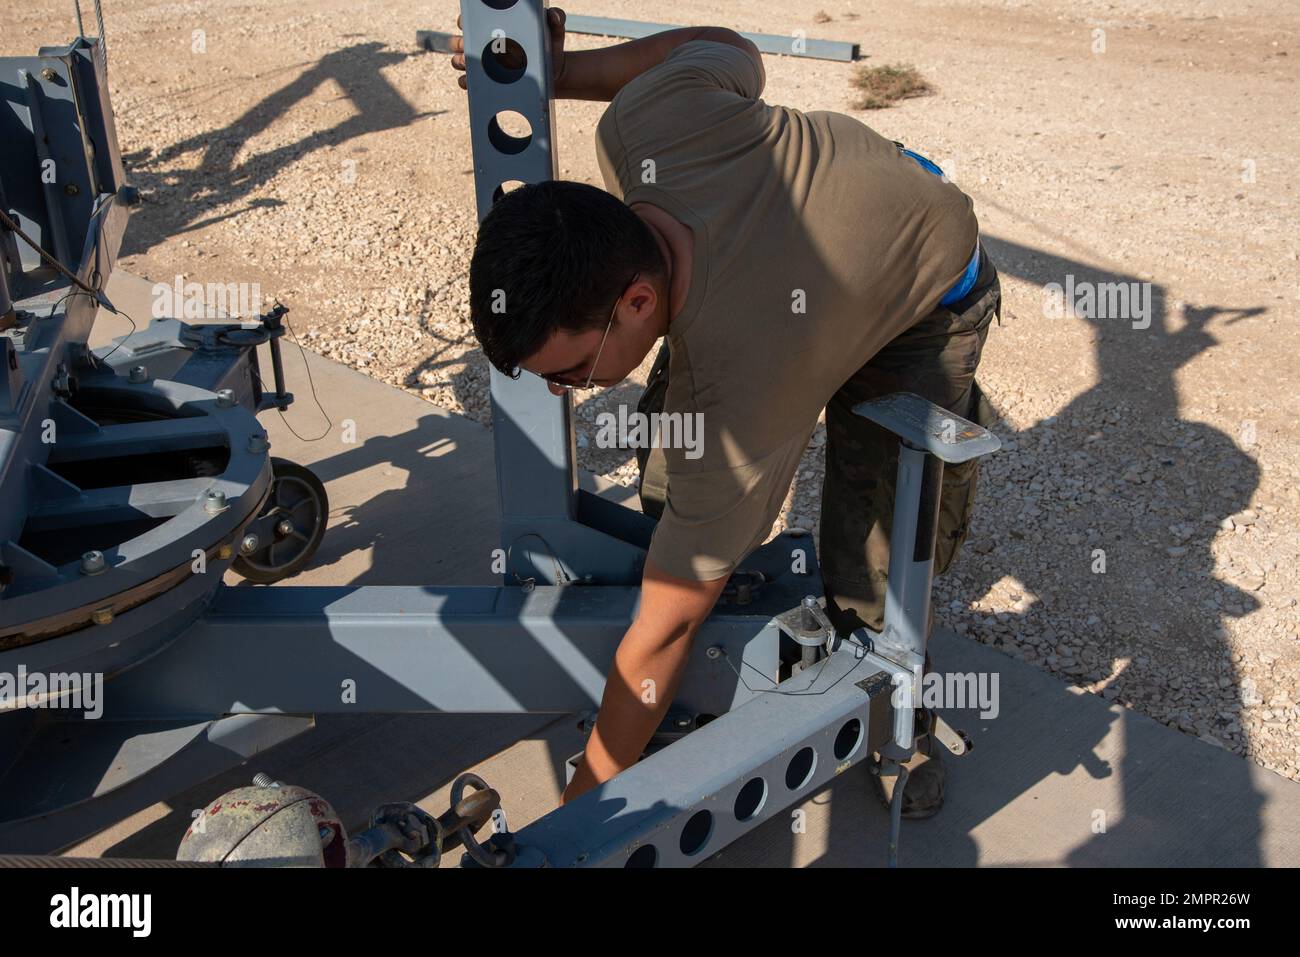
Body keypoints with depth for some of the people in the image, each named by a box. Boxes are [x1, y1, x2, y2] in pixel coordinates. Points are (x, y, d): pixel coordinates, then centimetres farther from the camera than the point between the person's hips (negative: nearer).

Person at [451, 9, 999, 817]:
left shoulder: (740, 390, -46)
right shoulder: (646, 119, -34)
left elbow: (664, 630, -35)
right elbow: (727, 47, -7)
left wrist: (583, 806, -24)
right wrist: (552, 71, -6)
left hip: (926, 310, -6)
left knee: (872, 572, -13)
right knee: (676, 490, -4)